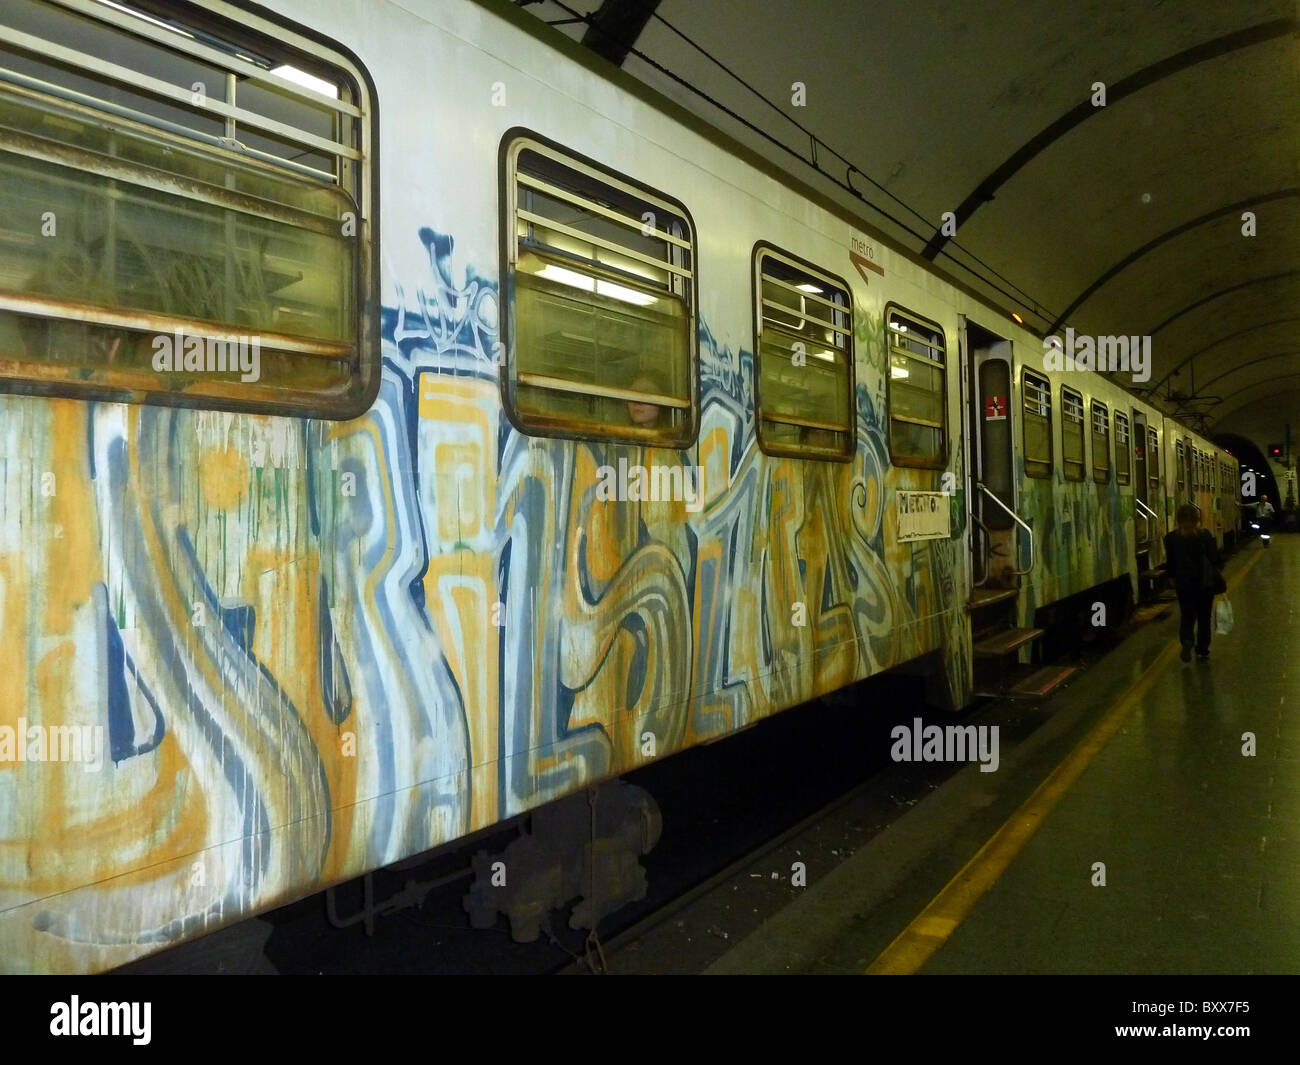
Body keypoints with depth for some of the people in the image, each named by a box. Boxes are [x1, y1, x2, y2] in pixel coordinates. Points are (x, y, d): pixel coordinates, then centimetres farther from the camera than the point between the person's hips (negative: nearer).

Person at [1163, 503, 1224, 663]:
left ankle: (1187, 639, -16)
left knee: (1187, 615, 11)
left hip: (1184, 583, 0)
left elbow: (1170, 562, -1)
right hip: (1205, 583, 0)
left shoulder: (1171, 538, -8)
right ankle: (1202, 651, 17)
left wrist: (1172, 577, 14)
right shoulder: (1205, 535, -11)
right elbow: (1215, 558, -6)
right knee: (1204, 617, 13)